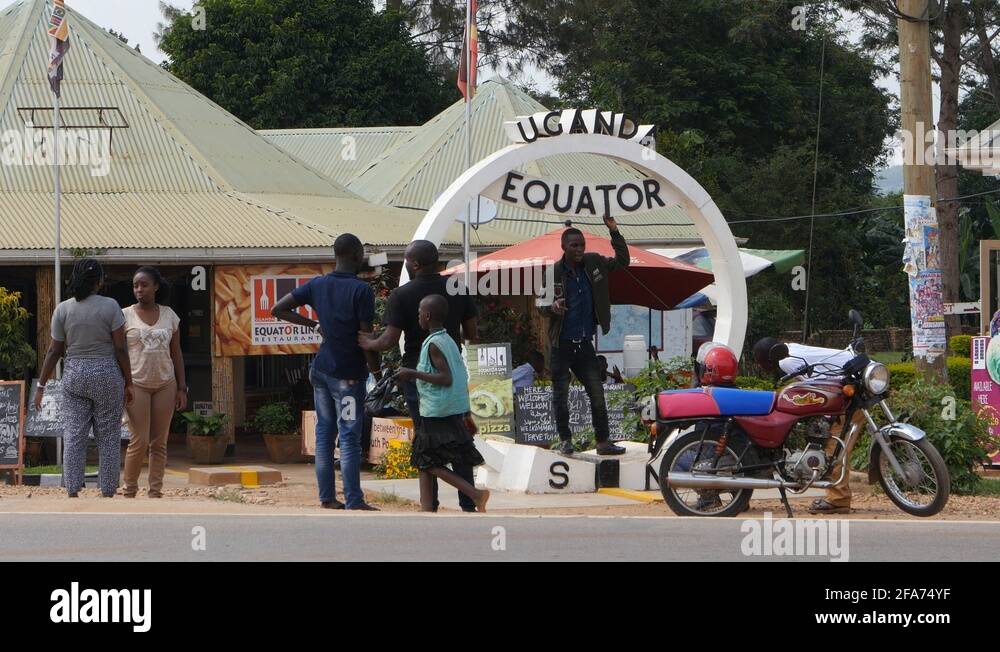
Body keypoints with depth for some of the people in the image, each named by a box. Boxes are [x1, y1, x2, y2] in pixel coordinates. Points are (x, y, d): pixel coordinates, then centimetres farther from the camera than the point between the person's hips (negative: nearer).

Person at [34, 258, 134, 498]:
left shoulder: (62, 310, -1)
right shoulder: (110, 306, -8)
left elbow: (54, 352, 0)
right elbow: (121, 348, -8)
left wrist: (41, 386, 7)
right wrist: (129, 383, 0)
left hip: (74, 376, 2)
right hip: (107, 375, -2)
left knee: (73, 437, 3)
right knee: (108, 438, 5)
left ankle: (72, 493, -5)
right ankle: (108, 494, 4)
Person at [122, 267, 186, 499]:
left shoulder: (169, 315, 9)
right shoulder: (126, 316, 0)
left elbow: (176, 353, 12)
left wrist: (182, 388, 7)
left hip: (165, 384, 3)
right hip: (137, 384, -3)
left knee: (159, 443, 2)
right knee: (139, 442, -9)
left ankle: (155, 493, 5)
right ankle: (129, 492, 3)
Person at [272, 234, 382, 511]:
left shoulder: (317, 285, 4)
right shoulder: (361, 290, -16)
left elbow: (278, 309, 7)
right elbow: (366, 336, -16)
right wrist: (375, 367, 0)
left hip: (321, 370, 6)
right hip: (348, 374, -6)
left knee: (324, 432, 10)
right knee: (349, 437, -3)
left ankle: (327, 497, 13)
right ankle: (354, 501, -1)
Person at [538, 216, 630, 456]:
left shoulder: (593, 263, 3)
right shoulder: (553, 272, -8)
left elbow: (622, 261, 11)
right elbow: (540, 304, -1)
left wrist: (614, 231, -2)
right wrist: (552, 308, -24)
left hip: (585, 344, 3)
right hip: (561, 344, -3)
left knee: (597, 395, 1)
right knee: (561, 396, 6)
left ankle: (603, 442, 7)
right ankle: (565, 440, 19)